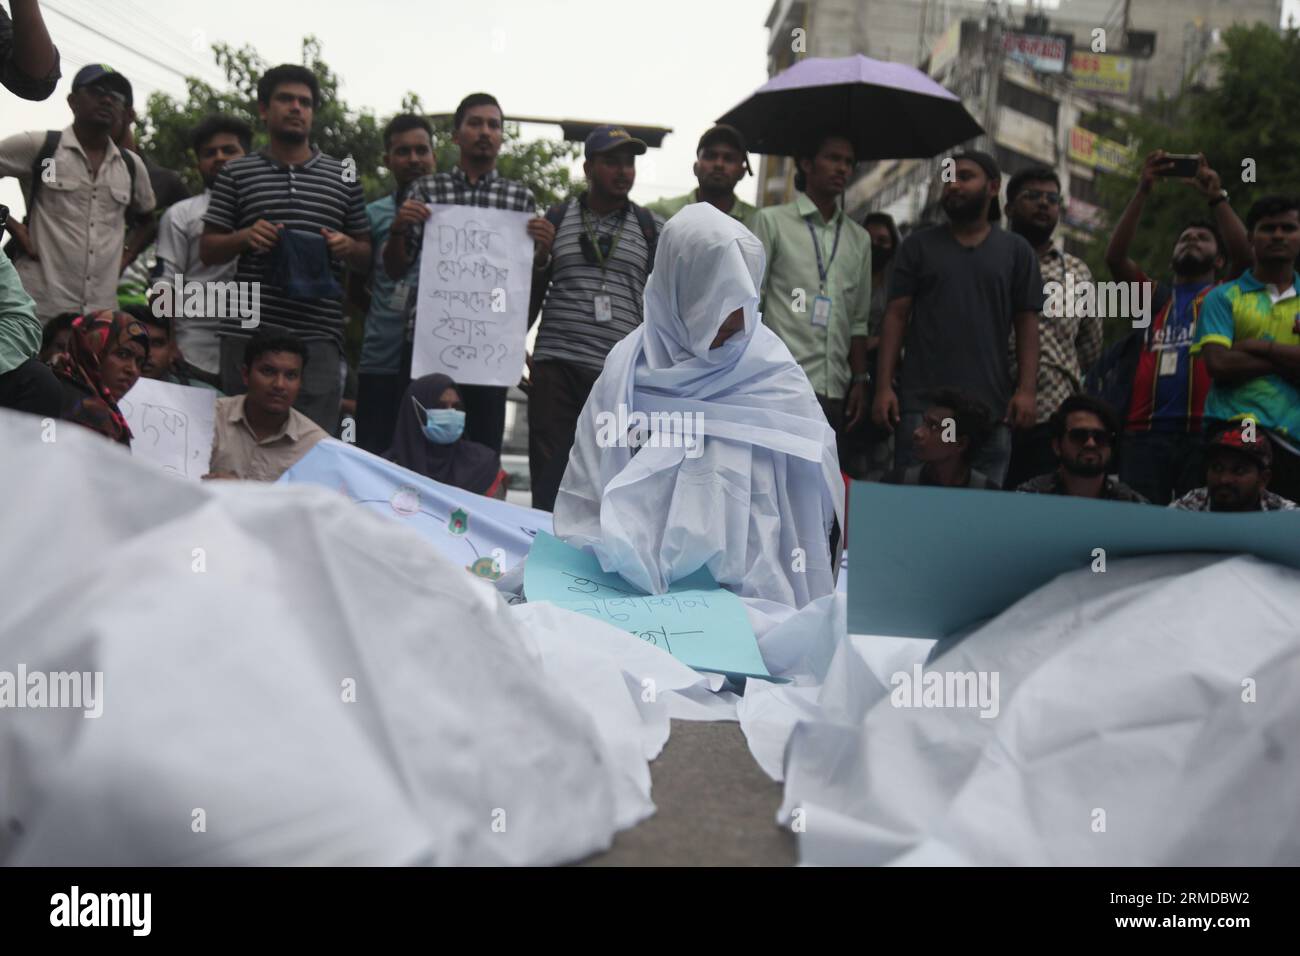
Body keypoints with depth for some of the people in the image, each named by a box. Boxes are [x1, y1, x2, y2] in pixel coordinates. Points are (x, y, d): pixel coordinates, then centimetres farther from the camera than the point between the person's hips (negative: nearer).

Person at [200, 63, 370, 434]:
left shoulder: (343, 177, 14)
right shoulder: (235, 174, 11)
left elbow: (366, 253, 17)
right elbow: (207, 250, 12)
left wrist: (347, 247, -5)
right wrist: (244, 237, -8)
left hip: (318, 333, 0)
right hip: (248, 332, 0)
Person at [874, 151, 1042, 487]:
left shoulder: (1016, 250, 12)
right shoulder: (918, 245, 11)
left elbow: (1026, 323, 8)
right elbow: (896, 316, 6)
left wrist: (1027, 389, -5)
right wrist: (884, 386, -4)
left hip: (990, 406, 0)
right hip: (921, 402, 0)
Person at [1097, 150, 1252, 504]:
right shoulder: (1154, 296, 22)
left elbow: (1243, 255, -1)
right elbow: (1115, 256, 7)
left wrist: (1216, 197, -4)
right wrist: (1143, 191, 2)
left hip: (1202, 431, -1)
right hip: (1145, 431, 1)